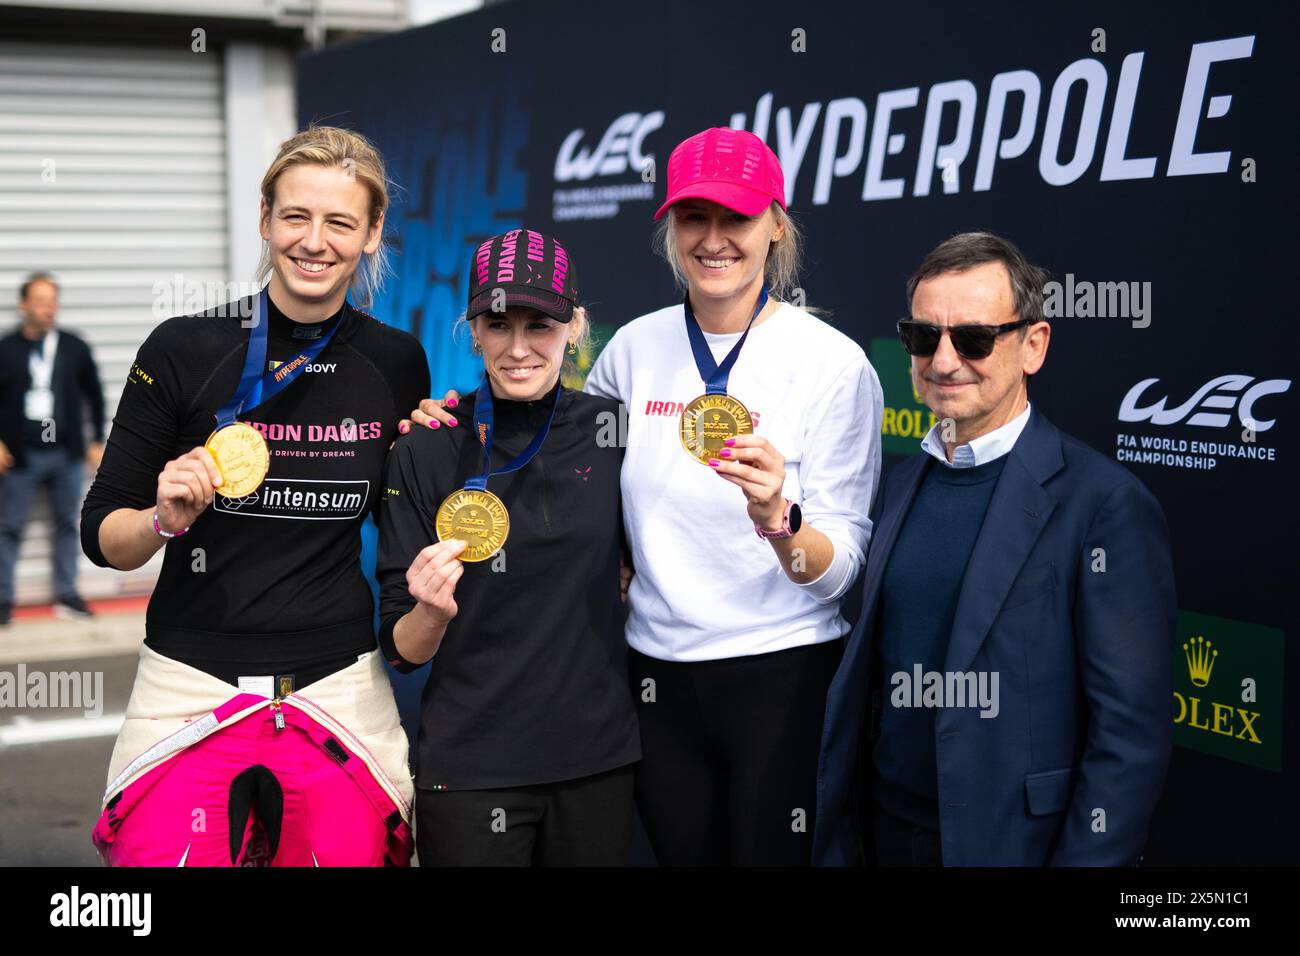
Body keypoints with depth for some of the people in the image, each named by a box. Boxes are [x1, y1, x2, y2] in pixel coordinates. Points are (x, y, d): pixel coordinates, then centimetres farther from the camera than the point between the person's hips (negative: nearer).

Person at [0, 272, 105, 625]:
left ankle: (66, 596, 17)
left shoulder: (75, 348, 2)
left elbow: (94, 395, 10)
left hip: (67, 453, 2)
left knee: (67, 525, 8)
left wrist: (98, 442, 8)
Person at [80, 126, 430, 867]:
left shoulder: (397, 363, 2)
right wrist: (164, 519, -19)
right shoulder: (183, 351, -6)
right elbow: (103, 538, -1)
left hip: (341, 689, 2)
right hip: (191, 687, -1)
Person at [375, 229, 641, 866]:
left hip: (599, 759, 3)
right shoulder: (424, 454, -9)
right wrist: (432, 612, -26)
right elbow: (402, 650, -7)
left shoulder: (611, 429, -2)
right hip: (469, 769, -2)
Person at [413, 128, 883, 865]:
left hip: (786, 684, -3)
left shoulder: (834, 362, -11)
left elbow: (839, 570, -12)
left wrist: (777, 520, -32)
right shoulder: (637, 348, 0)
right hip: (661, 683, 4)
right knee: (684, 855, 15)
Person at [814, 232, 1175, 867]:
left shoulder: (1105, 504, -15)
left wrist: (1084, 859, -18)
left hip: (1011, 842, -6)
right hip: (881, 831, 6)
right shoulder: (903, 483, 6)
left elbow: (1129, 734, -16)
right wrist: (836, 836, 10)